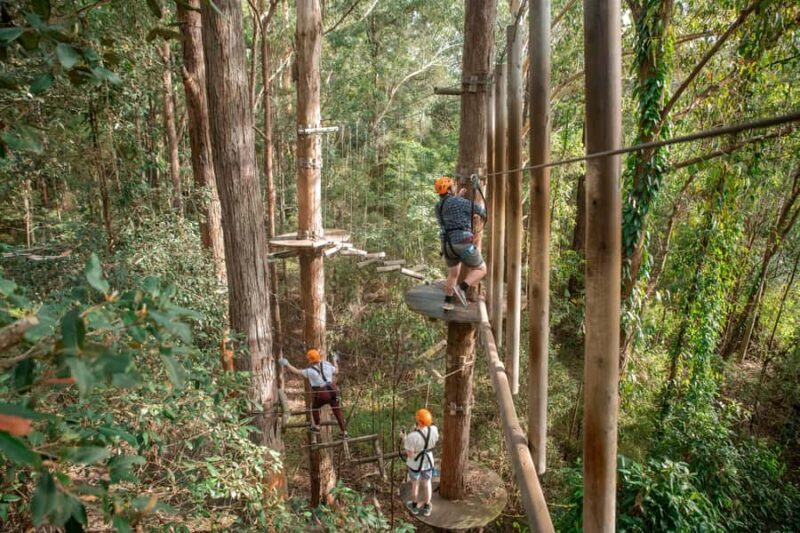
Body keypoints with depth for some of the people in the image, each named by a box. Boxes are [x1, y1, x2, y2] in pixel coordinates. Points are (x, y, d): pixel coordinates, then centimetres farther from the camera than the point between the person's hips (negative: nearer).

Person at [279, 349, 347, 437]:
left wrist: (286, 364, 2)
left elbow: (296, 371, -5)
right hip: (333, 391, 4)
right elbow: (336, 371, 16)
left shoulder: (310, 371, -11)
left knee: (314, 407, 26)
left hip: (322, 394, -4)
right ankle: (344, 432, 15)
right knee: (337, 411, 13)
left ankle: (316, 427, 38)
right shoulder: (326, 364, 1)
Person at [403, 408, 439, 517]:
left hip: (415, 463, -3)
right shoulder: (434, 429, -22)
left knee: (415, 484, 22)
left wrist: (405, 441, -10)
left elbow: (410, 454, -24)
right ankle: (426, 508, 39)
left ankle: (414, 506, 44)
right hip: (428, 461, 3)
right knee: (427, 483, 24)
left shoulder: (412, 436, -36)